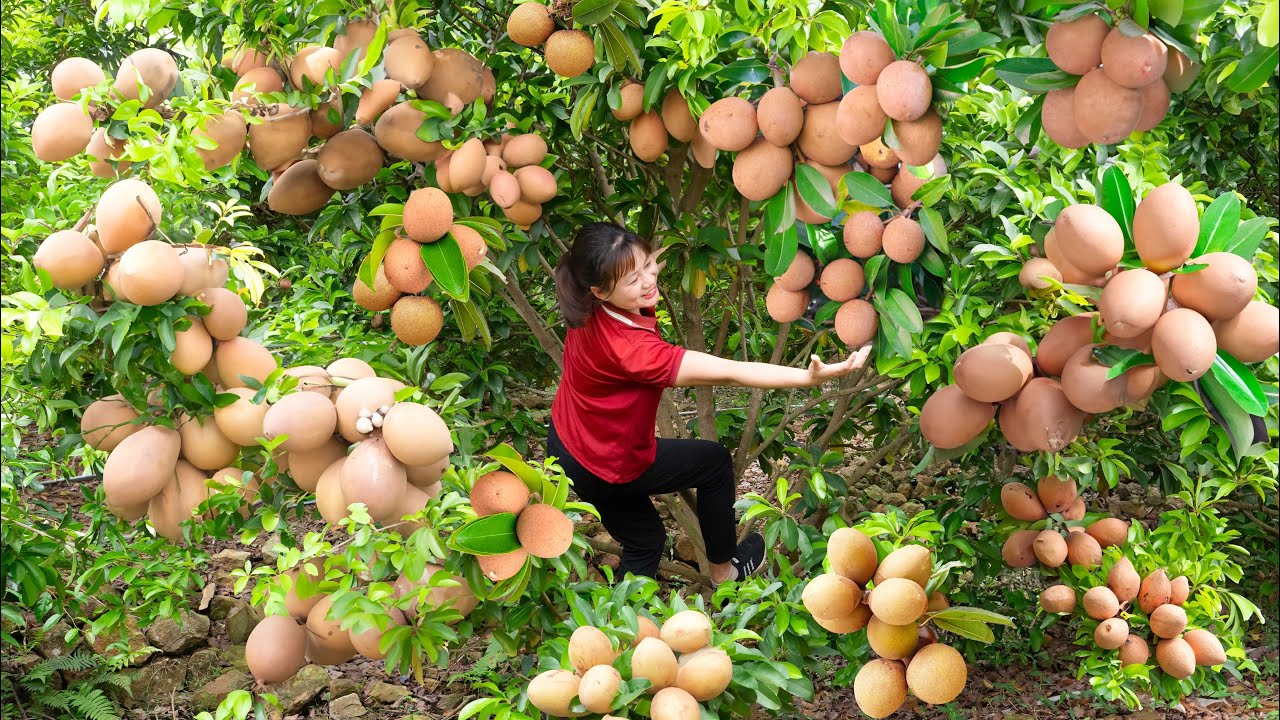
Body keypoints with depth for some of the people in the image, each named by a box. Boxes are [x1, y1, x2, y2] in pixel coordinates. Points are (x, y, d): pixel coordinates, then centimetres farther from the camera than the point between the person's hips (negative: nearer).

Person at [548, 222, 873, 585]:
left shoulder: (588, 310, -18)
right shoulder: (629, 348, -40)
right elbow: (727, 373, -40)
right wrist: (810, 377, -44)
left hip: (567, 441, 7)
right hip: (605, 469, -7)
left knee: (644, 541, 23)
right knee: (714, 462, 15)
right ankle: (724, 569, 34)